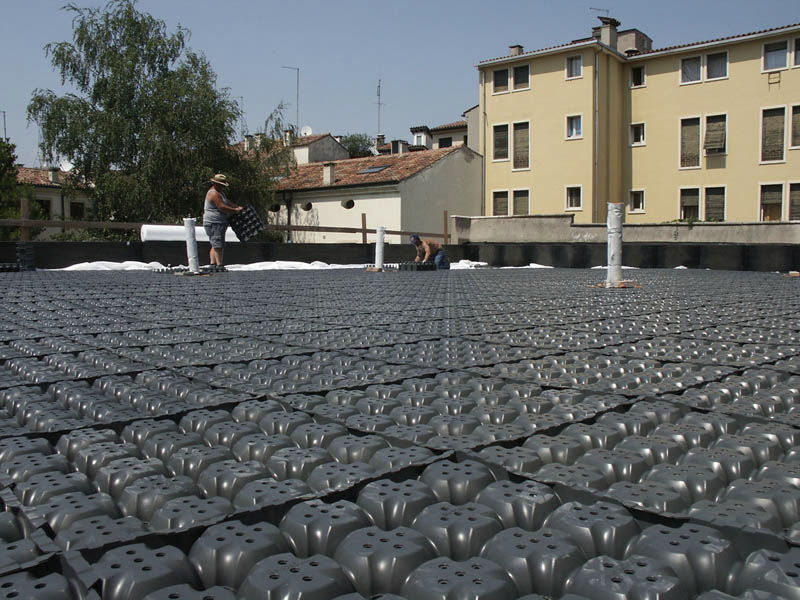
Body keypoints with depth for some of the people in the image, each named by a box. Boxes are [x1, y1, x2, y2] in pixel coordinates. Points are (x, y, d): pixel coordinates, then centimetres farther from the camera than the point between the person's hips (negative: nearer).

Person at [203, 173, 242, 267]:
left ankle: (212, 264, 11)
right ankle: (219, 265, -14)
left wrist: (237, 207, 12)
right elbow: (222, 207, -22)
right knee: (218, 245, -13)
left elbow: (227, 202, 26)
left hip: (218, 223, 11)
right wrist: (235, 210, -15)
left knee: (215, 245, 11)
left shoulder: (219, 192, 18)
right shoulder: (213, 194, -16)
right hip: (214, 223, -11)